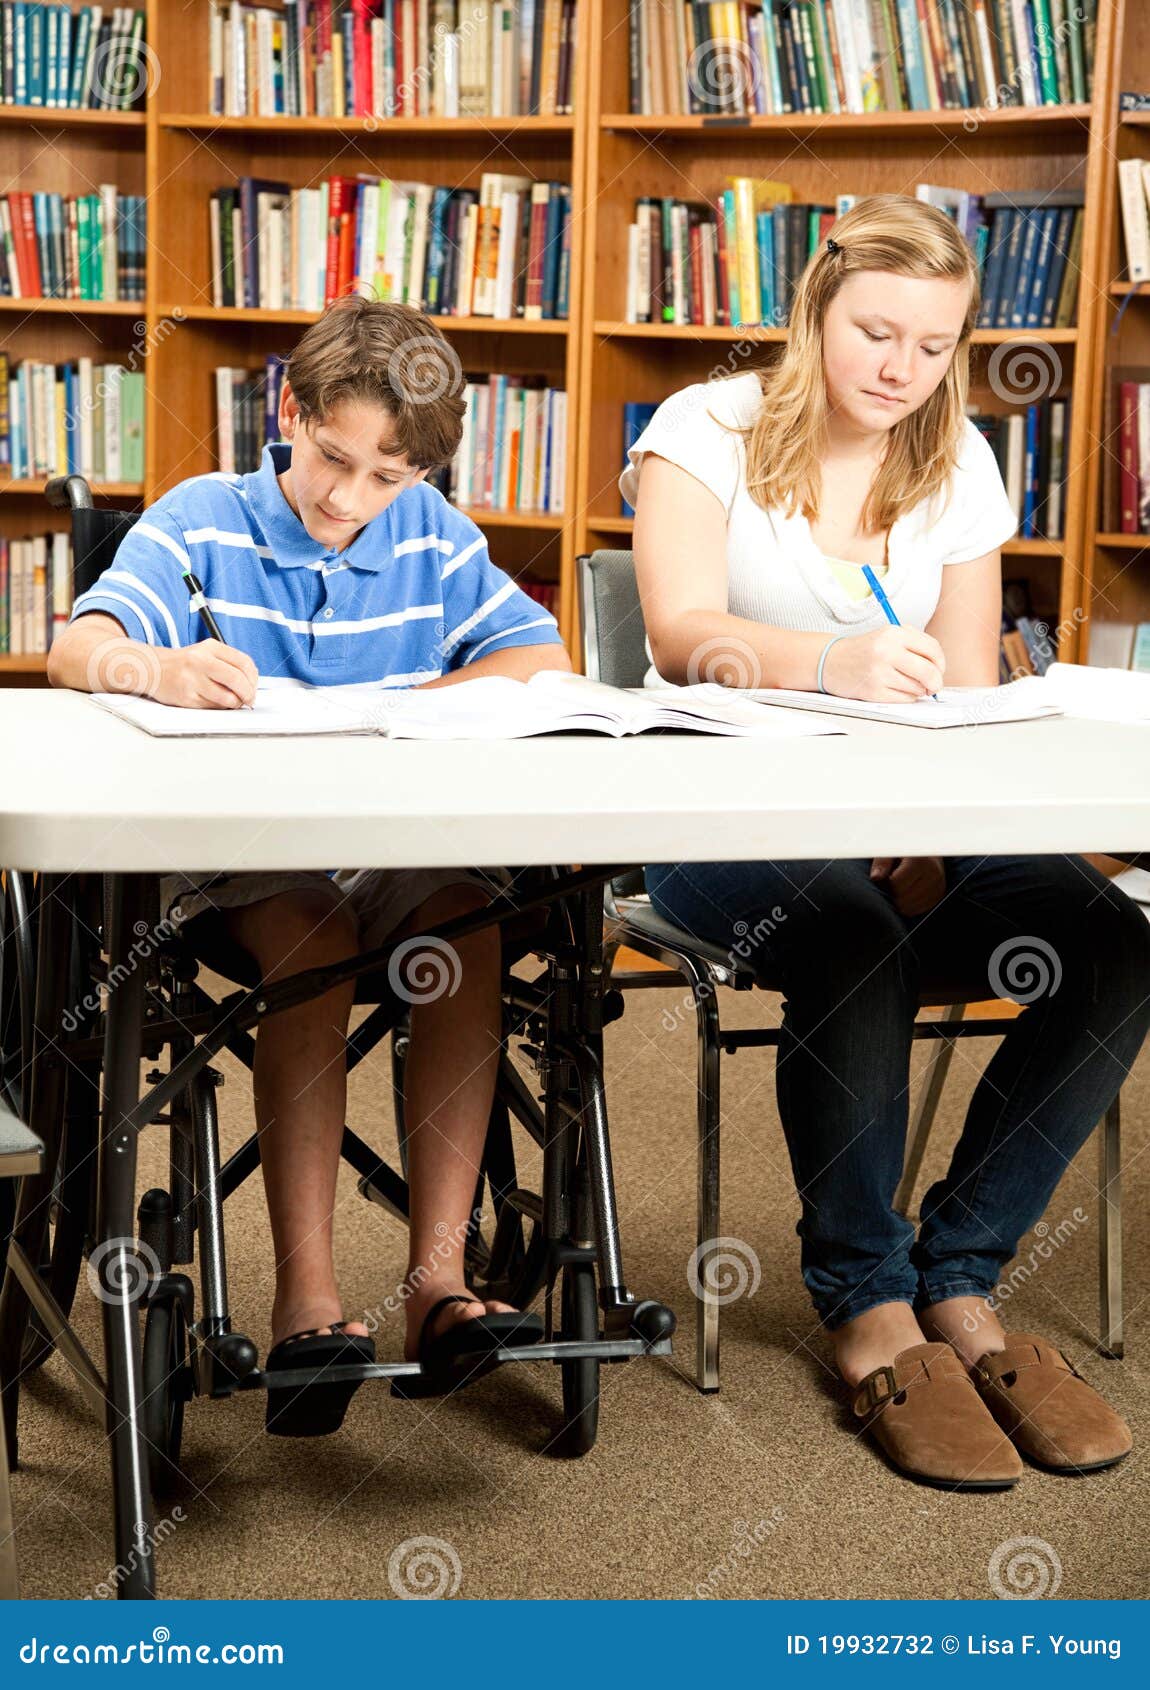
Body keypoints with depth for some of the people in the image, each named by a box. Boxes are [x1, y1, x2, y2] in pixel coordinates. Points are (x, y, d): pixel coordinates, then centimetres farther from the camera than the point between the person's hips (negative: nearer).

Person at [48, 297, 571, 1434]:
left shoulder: (431, 535, 11)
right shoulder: (200, 521, 1)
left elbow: (541, 655, 7)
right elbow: (76, 648, -13)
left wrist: (415, 700, -11)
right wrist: (161, 667, -38)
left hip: (402, 846, 3)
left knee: (471, 931, -29)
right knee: (312, 948, -34)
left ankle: (436, 1276, -28)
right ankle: (305, 1295, -31)